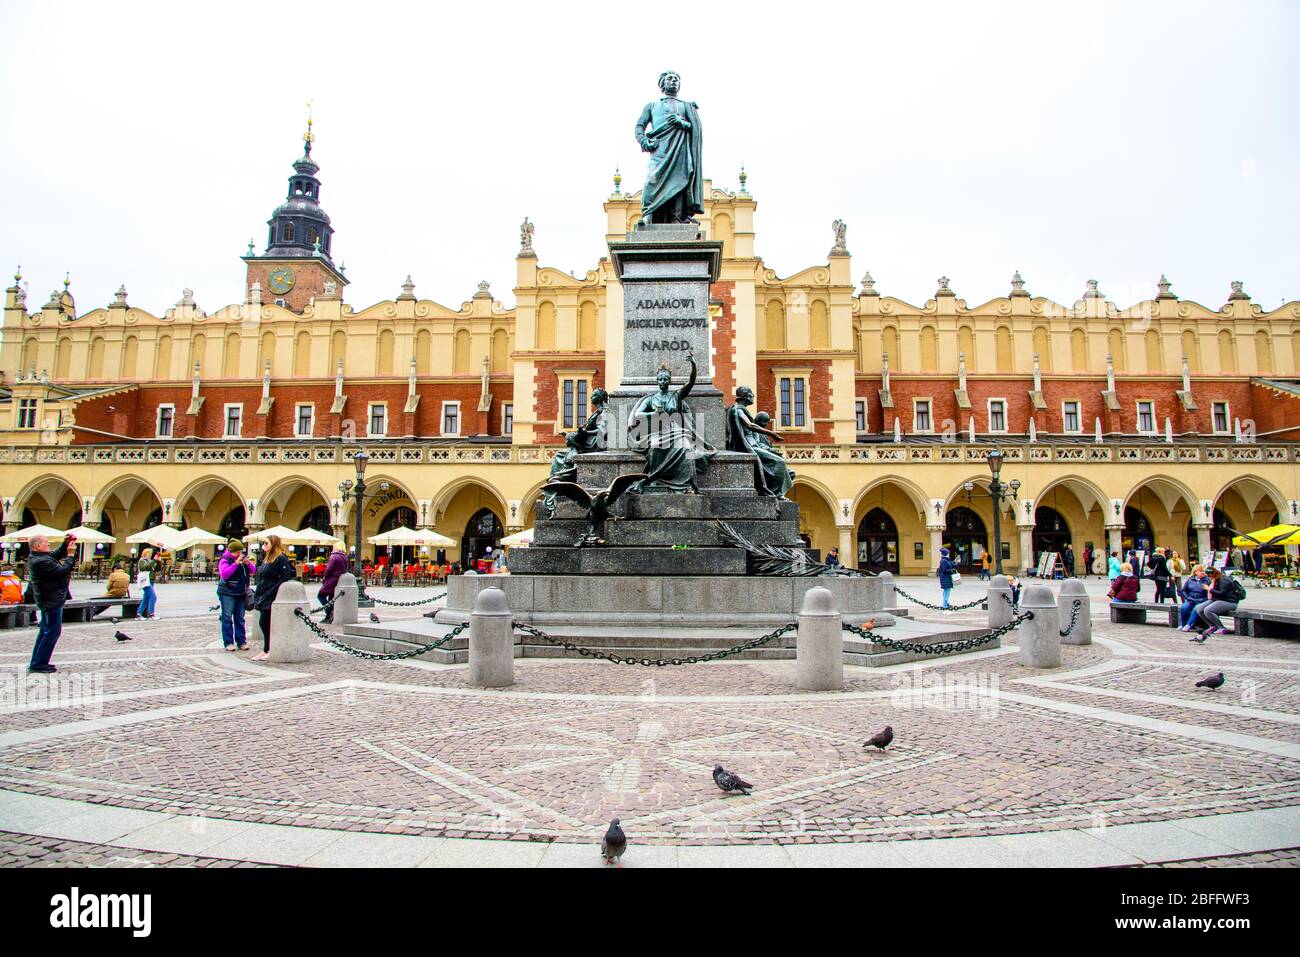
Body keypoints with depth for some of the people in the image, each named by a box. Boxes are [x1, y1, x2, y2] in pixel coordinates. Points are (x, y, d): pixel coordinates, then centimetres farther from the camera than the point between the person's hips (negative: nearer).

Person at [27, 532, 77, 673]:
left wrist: (65, 544, 6)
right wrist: (70, 555, -17)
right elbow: (63, 570, -26)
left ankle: (36, 663, 24)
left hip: (49, 600, 11)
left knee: (45, 632, 18)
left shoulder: (38, 557, 7)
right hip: (52, 601, -11)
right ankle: (38, 664, 0)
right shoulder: (41, 561, -24)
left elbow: (56, 555, 21)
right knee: (52, 632, -4)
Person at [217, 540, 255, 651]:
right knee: (227, 617, -3)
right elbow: (224, 574, -20)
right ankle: (228, 642, 1)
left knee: (240, 618, 7)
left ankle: (241, 641, 10)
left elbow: (254, 571, 10)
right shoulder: (225, 560, -6)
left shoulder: (243, 558, 9)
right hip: (227, 593, -5)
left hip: (241, 593, 5)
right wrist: (236, 563, -25)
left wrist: (248, 563, -10)